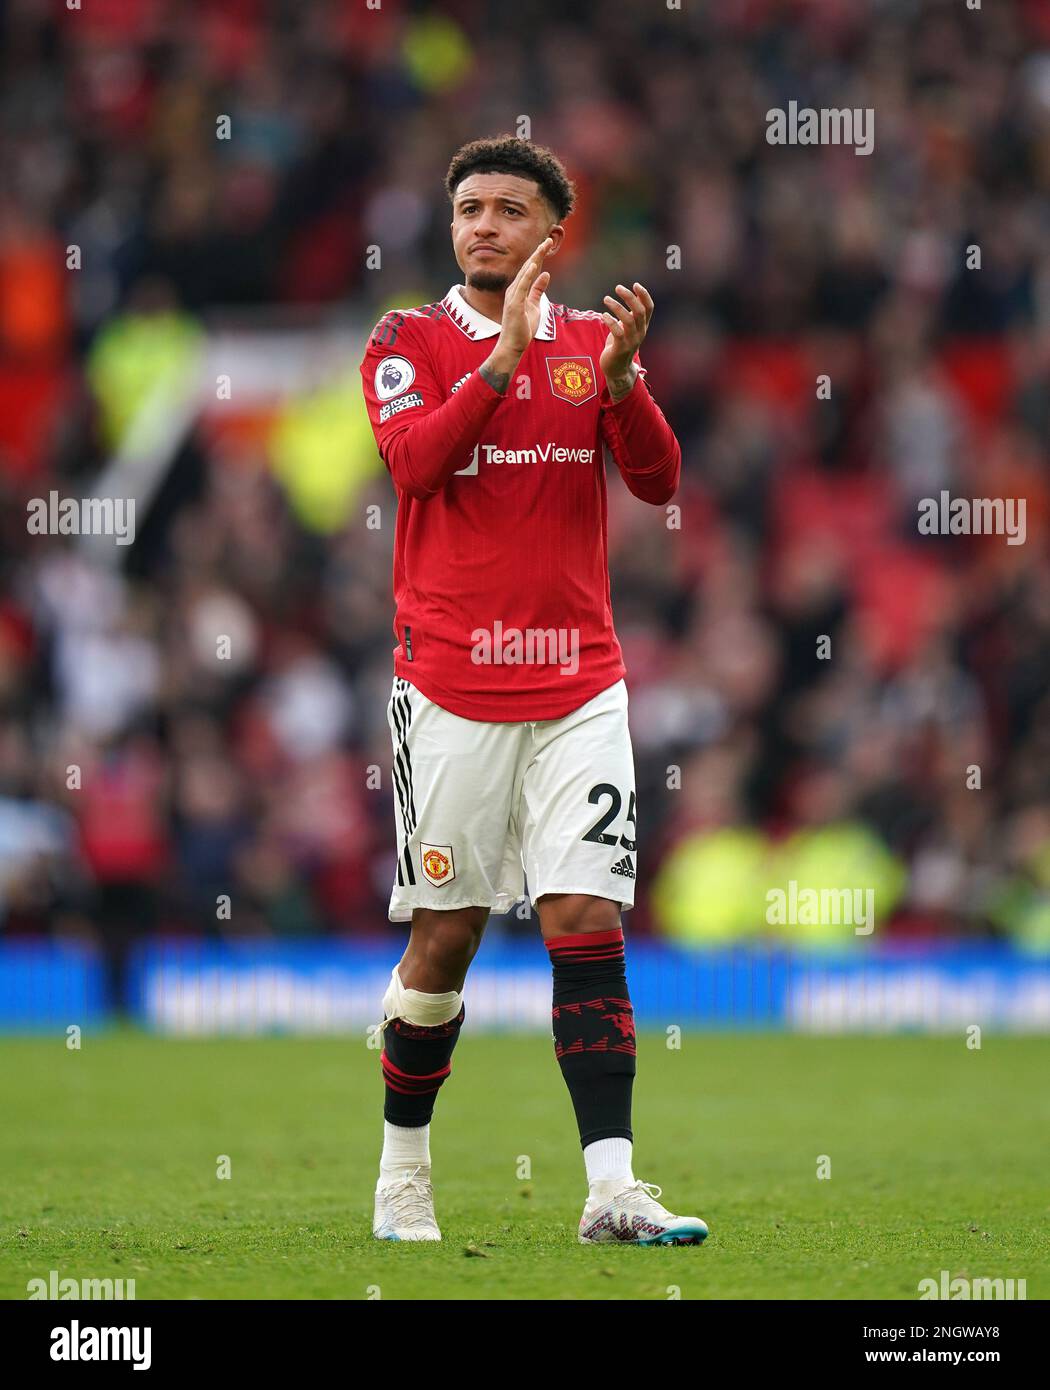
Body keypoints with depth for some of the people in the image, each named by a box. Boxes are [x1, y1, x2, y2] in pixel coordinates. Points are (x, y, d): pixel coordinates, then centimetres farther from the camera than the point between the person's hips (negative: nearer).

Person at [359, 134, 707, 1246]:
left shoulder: (590, 342, 9)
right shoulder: (408, 341, 2)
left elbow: (658, 481, -2)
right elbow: (415, 458, -17)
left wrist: (621, 372, -19)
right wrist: (506, 350, -25)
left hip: (578, 684, 2)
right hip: (449, 684, -2)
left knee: (586, 923, -8)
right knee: (445, 936, 2)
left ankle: (611, 1188, -13)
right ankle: (403, 1172, 19)